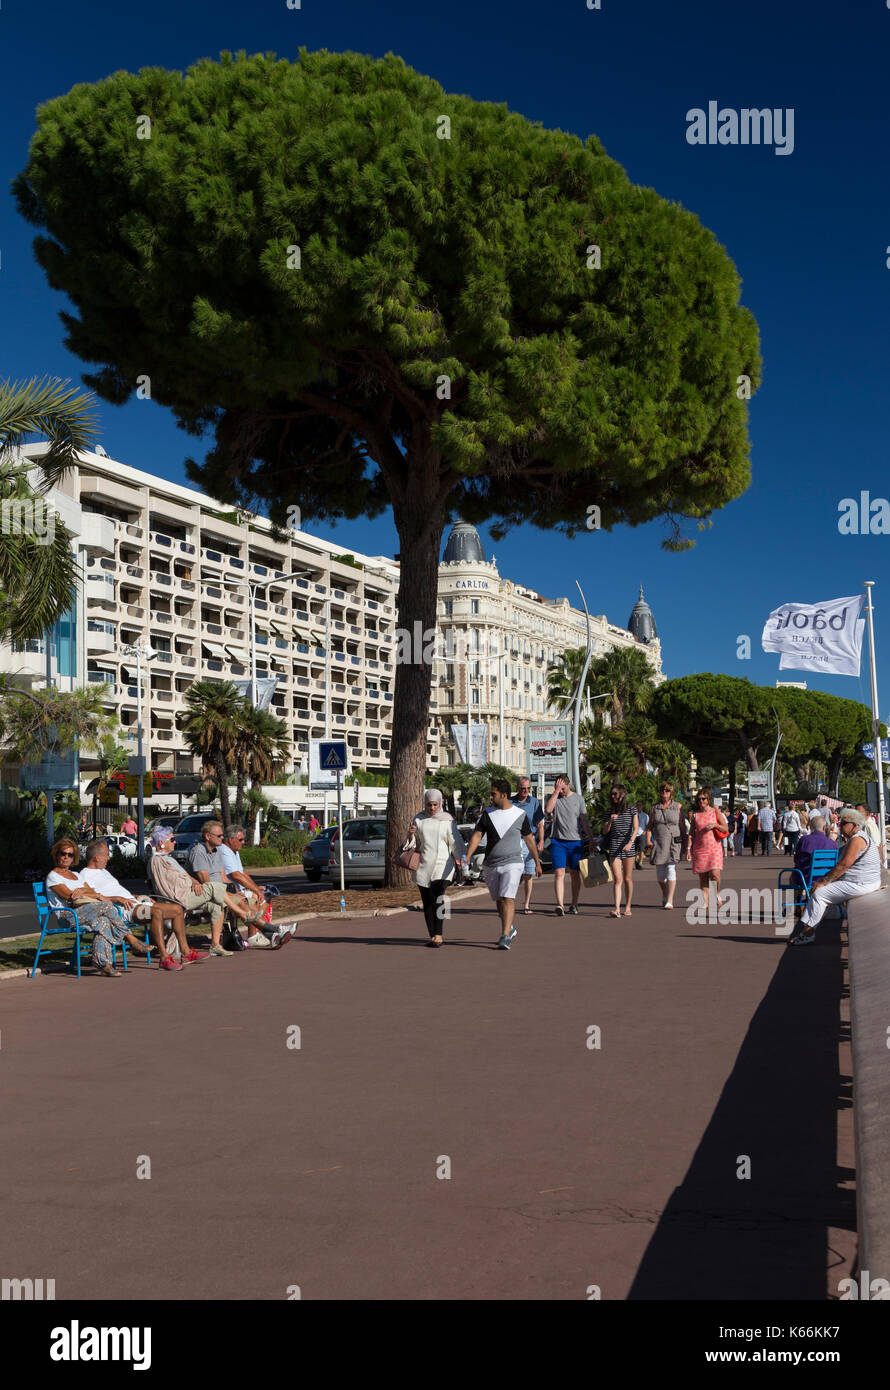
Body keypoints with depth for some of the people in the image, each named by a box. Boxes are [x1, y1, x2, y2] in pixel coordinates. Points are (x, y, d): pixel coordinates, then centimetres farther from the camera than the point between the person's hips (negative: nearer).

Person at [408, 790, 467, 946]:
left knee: (438, 899, -18)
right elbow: (414, 842, 15)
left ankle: (438, 935, -20)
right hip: (423, 865, 3)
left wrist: (463, 860, -9)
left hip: (442, 864, -3)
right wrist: (411, 834, -7)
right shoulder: (419, 819, 11)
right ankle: (432, 936, 11)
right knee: (427, 902, 3)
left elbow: (456, 843, 4)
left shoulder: (447, 821, 5)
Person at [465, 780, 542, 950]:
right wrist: (467, 858, -13)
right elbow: (476, 836, -1)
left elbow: (529, 840, 8)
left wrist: (537, 863, 13)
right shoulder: (488, 814, 4)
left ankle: (505, 936, -18)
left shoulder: (520, 815, -1)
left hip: (512, 864, -4)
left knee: (508, 899, -16)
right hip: (491, 865, 4)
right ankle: (511, 929, 32)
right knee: (499, 901, 12)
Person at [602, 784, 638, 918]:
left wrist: (630, 842, -19)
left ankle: (628, 907, 15)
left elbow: (636, 828, -4)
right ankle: (617, 908, -18)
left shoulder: (632, 810, 4)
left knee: (627, 879, 4)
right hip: (614, 846, 1)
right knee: (617, 879, -10)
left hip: (628, 847, -1)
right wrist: (610, 821, -9)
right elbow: (604, 832, 10)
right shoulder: (611, 812, 12)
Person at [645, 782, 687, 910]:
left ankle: (669, 901, -15)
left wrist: (685, 844, 0)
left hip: (674, 843, -2)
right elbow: (650, 825, 9)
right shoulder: (655, 807, 10)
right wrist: (648, 840, -6)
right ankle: (665, 894, 33)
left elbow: (682, 826, 4)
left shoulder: (677, 806, 5)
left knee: (671, 869, -13)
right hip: (659, 842, 3)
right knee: (660, 872, 5)